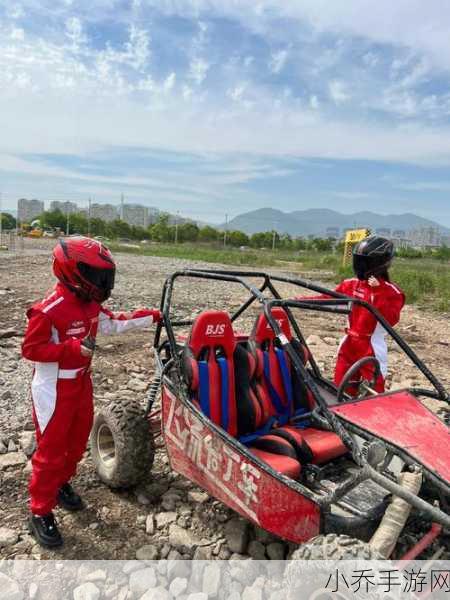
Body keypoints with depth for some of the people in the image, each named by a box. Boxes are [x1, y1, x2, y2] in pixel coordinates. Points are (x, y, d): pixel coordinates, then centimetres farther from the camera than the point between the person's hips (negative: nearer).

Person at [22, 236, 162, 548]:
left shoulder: (91, 305, 1)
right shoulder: (49, 310, -25)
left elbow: (114, 323, 16)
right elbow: (31, 349, -21)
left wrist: (149, 317, 17)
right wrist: (73, 348, -30)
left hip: (81, 383, 8)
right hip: (54, 390, -8)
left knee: (77, 441, 21)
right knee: (51, 450, 3)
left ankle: (61, 484, 46)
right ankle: (41, 513, 21)